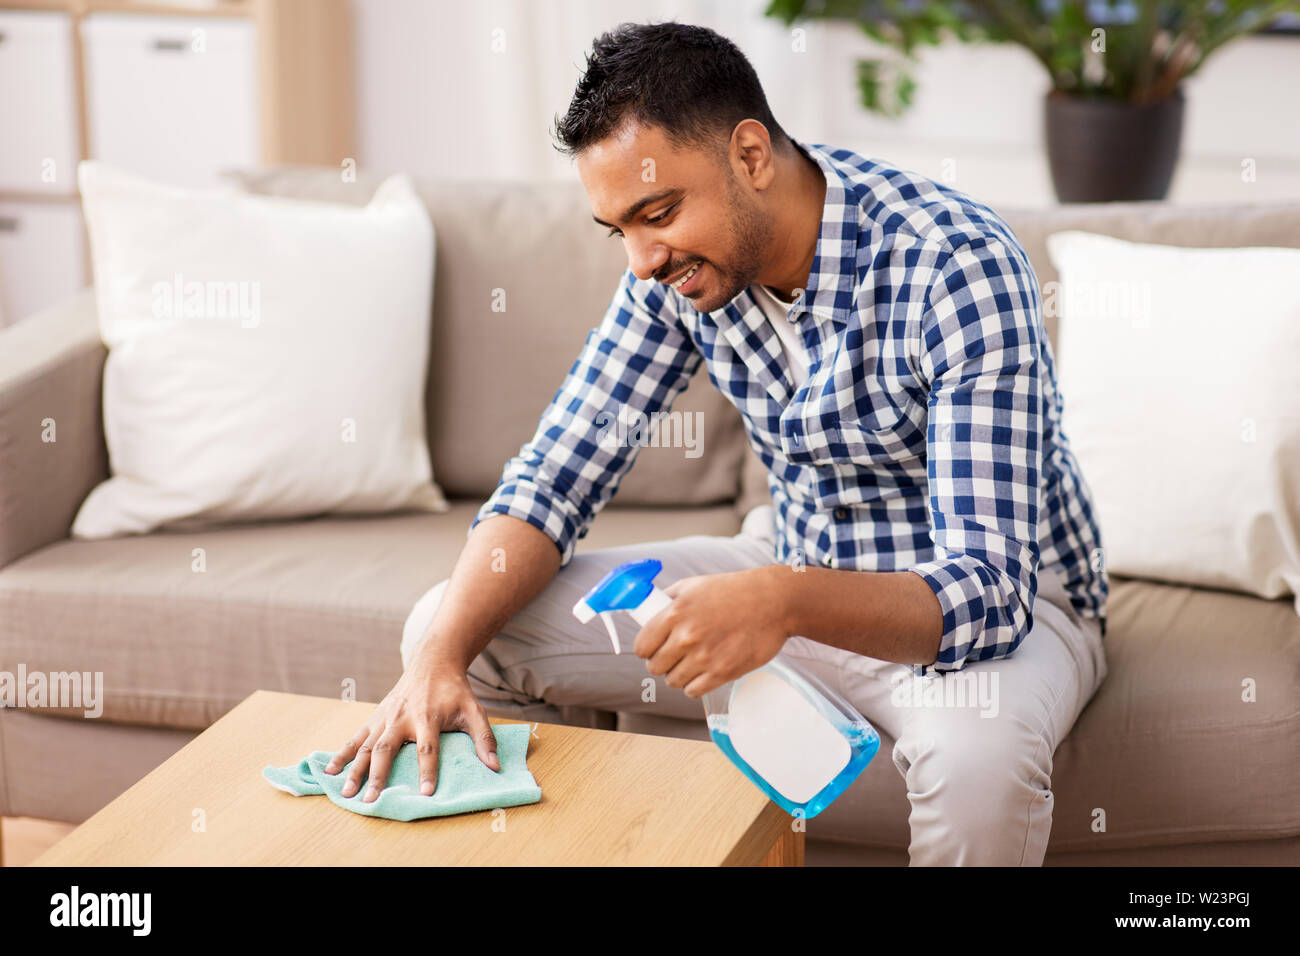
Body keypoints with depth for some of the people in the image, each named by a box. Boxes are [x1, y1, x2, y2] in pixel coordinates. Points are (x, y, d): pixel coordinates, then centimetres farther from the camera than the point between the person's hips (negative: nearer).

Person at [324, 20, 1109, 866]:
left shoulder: (958, 265, -29)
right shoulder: (679, 263, -9)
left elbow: (988, 585, -35)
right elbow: (557, 473, -6)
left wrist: (787, 603, -54)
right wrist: (441, 655, -24)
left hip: (1001, 598, -5)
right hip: (798, 569, 5)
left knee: (978, 748, -42)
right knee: (454, 628, -8)